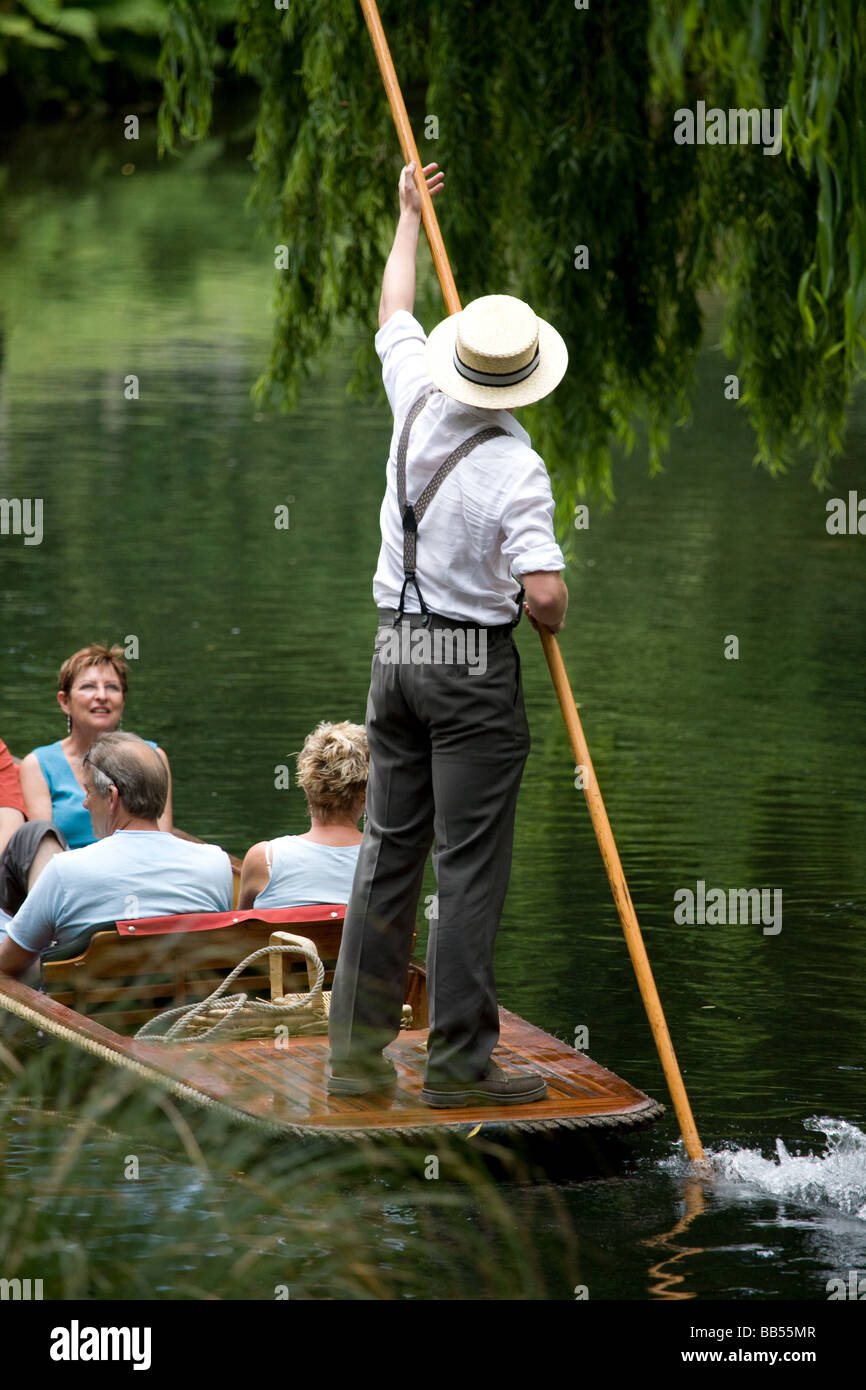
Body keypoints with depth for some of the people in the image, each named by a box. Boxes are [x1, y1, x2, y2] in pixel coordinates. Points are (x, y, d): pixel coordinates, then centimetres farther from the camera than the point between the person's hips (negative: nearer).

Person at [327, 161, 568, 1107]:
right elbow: (545, 596, -23)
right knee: (471, 868, -3)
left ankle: (357, 1052, 10)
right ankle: (458, 1062, -2)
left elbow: (394, 311, 20)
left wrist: (410, 213, 33)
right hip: (475, 662, -7)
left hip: (395, 651, 7)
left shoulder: (418, 401, -1)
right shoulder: (515, 468, -18)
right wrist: (552, 618, 2)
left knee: (389, 851, 10)